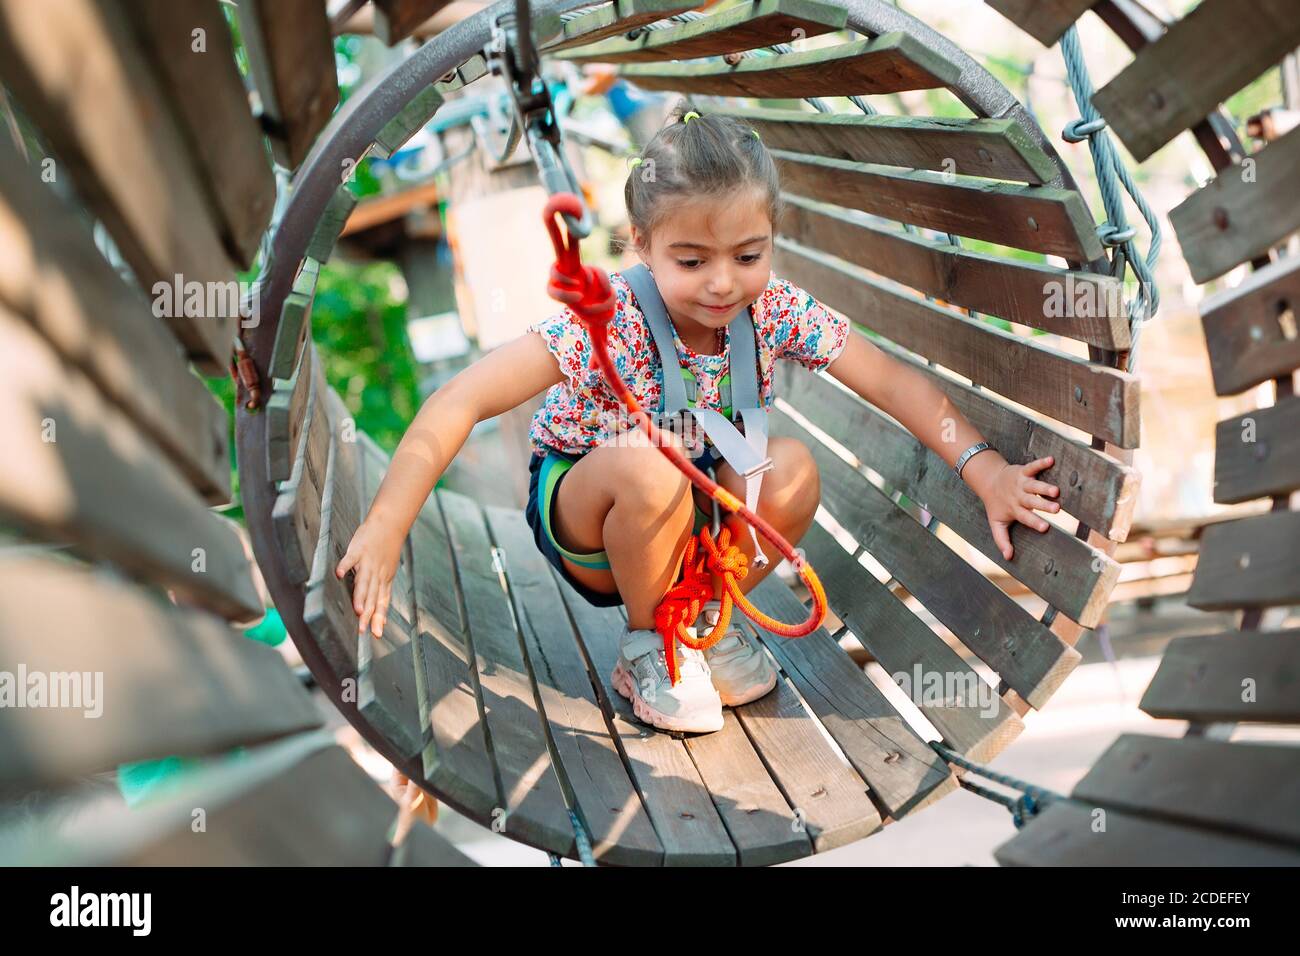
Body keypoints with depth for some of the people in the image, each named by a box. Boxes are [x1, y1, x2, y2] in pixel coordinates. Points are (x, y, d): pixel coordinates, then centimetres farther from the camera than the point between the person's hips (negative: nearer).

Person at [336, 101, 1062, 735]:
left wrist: (985, 467, -25)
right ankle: (646, 647, -9)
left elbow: (892, 381, -14)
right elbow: (462, 402, -35)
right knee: (647, 460, -37)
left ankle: (707, 622, 3)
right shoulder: (606, 320, -29)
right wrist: (386, 527, -44)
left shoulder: (776, 310, -16)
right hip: (585, 522, -3)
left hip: (698, 524, 4)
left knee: (791, 468, -26)